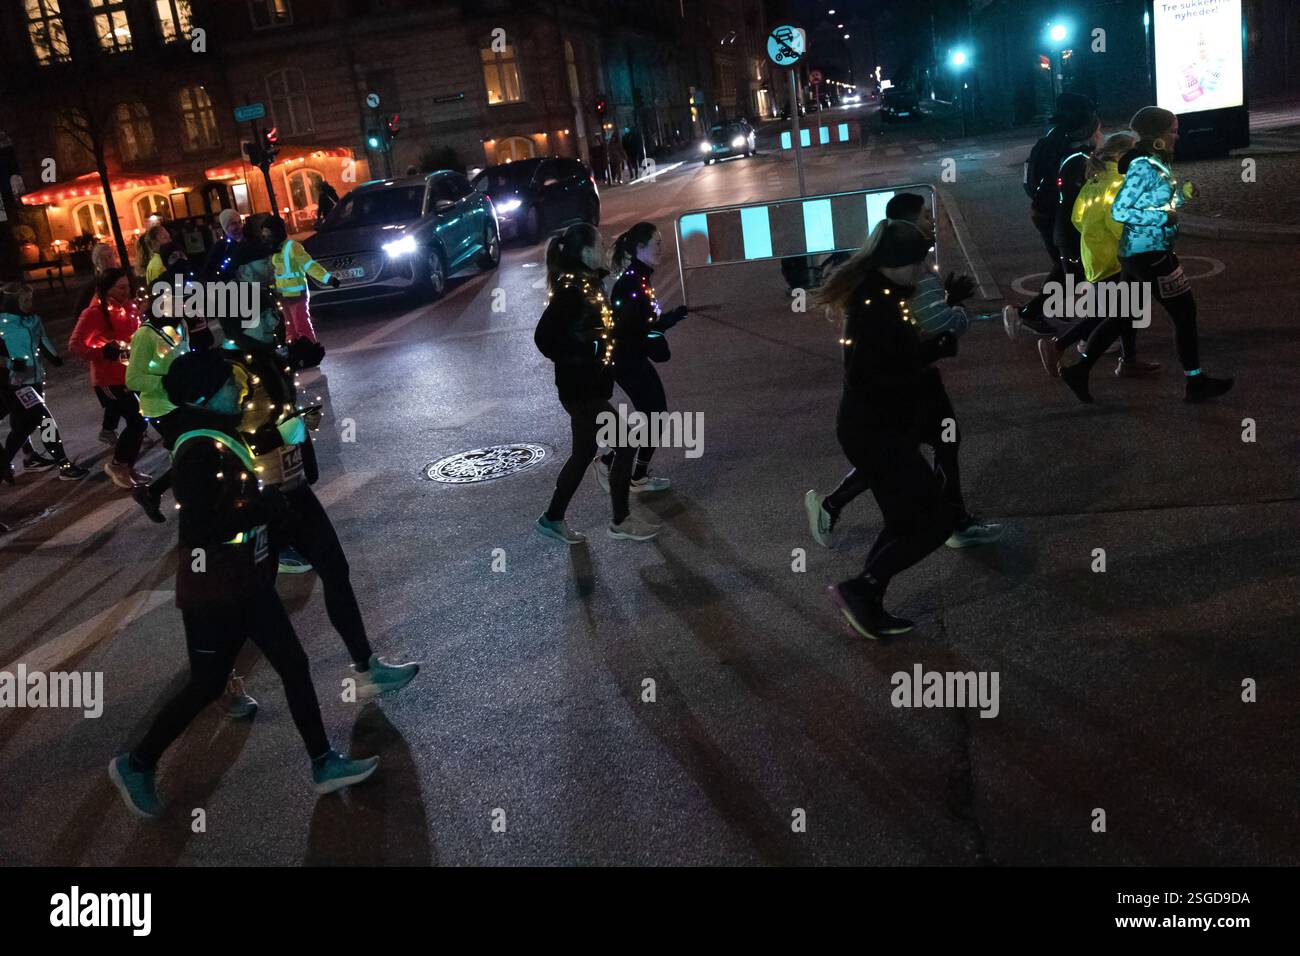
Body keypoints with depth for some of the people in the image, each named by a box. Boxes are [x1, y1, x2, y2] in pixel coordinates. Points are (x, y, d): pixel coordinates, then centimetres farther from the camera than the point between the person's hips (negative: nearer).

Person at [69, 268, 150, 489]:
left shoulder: (130, 307, 5)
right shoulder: (94, 313, -16)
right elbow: (74, 345, -20)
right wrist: (103, 353, -29)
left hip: (130, 376, 7)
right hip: (108, 380, -7)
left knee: (139, 420, 11)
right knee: (137, 420, -11)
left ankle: (127, 467, 27)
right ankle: (116, 465, 8)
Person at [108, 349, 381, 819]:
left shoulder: (222, 437, 6)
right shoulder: (197, 451, -22)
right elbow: (200, 527, -29)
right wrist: (264, 508, -22)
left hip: (248, 582, 9)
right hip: (213, 592, -9)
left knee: (294, 665, 10)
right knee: (206, 686, 5)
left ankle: (325, 765, 20)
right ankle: (136, 765, 27)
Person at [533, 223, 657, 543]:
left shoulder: (586, 283, 9)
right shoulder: (572, 289, -19)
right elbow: (544, 337, -24)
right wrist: (577, 362, -17)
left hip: (587, 388, 10)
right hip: (582, 390, -10)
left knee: (584, 454, 17)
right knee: (624, 445, -1)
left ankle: (553, 520, 27)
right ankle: (621, 521, 12)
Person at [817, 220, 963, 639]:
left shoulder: (883, 299, 11)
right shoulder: (874, 306, -20)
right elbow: (864, 378, -25)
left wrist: (941, 344, 5)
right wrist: (929, 381, -19)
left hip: (881, 430, 10)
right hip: (873, 433, -10)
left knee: (905, 520, 16)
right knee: (939, 517, -6)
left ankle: (866, 608, 21)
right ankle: (857, 589, -3)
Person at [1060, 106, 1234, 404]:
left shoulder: (1157, 164, 10)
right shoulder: (1144, 167, -18)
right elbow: (1119, 210, -21)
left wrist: (1181, 191, 2)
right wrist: (1163, 217, -20)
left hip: (1136, 253, 9)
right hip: (1150, 254, -9)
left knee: (1122, 314, 13)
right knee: (1185, 313, 2)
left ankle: (1079, 370, 13)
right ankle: (1195, 383, 13)